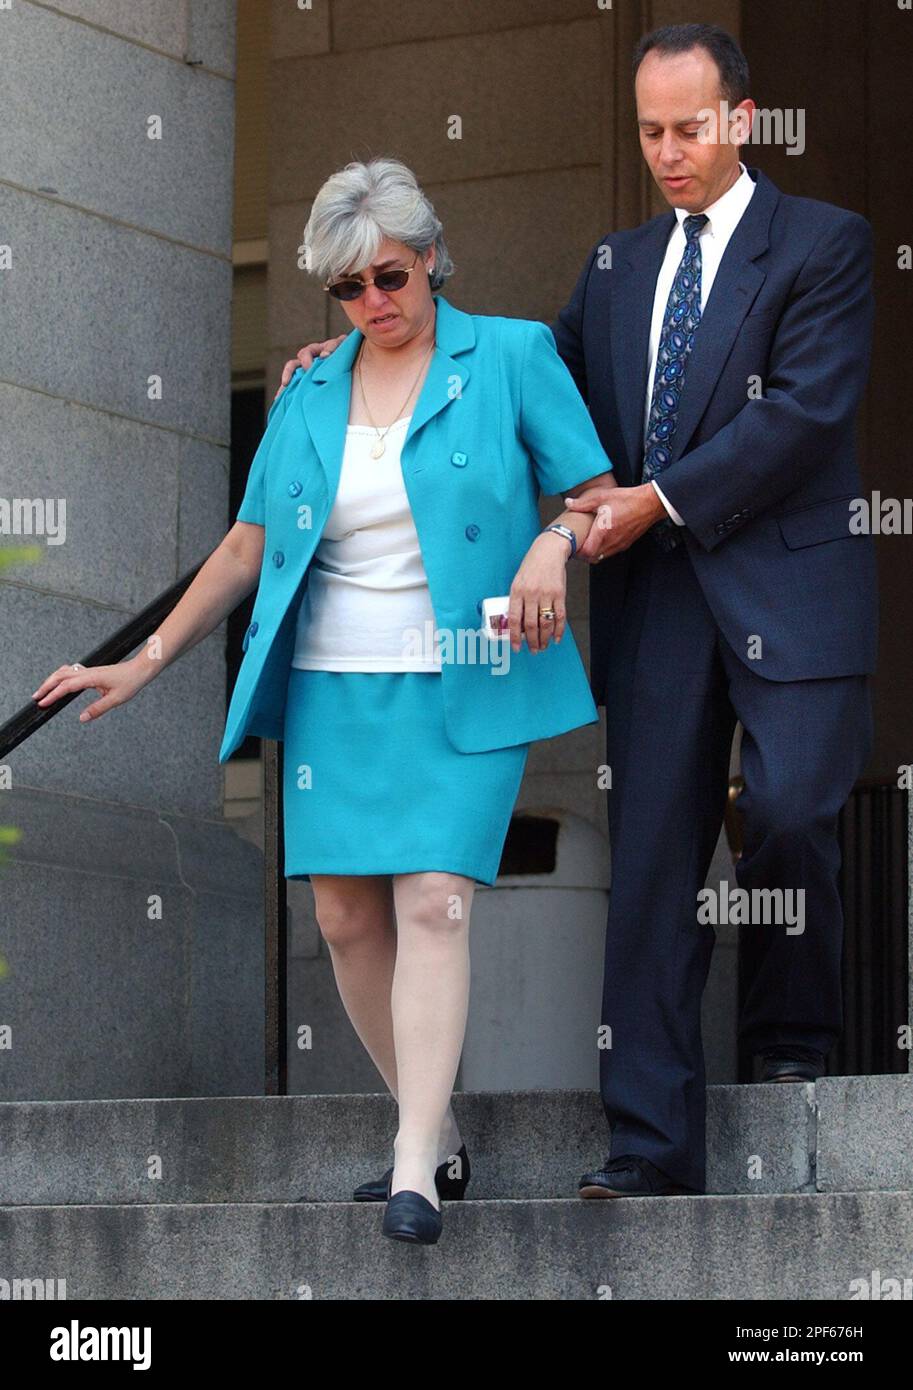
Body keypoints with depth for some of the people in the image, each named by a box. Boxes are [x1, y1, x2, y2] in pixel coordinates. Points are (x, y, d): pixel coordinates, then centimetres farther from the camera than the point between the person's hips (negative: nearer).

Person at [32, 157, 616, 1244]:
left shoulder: (510, 356, 2)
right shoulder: (310, 397, 13)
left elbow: (598, 497, 3)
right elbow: (247, 547, 16)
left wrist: (553, 544, -20)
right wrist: (143, 664, 13)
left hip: (462, 692, -4)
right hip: (333, 690, 4)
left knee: (433, 903, -17)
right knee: (348, 919, 0)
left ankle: (413, 1173, -20)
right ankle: (439, 1138, 15)